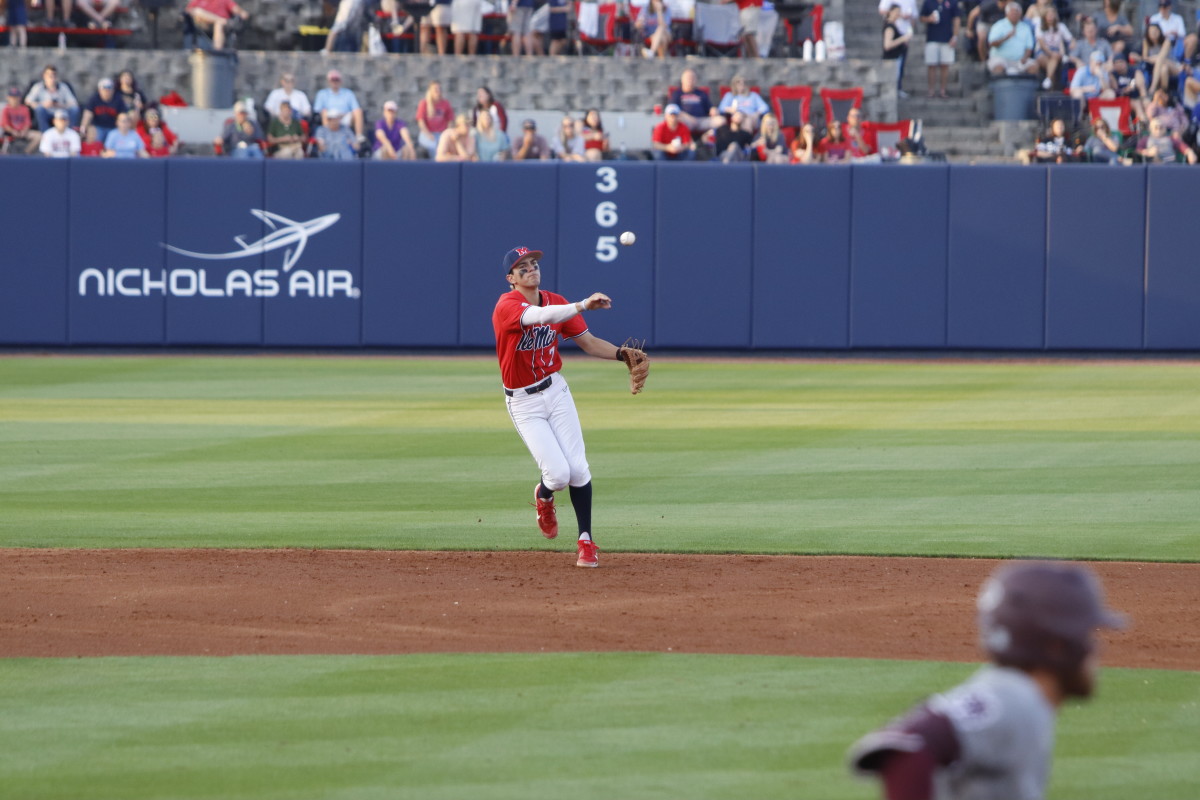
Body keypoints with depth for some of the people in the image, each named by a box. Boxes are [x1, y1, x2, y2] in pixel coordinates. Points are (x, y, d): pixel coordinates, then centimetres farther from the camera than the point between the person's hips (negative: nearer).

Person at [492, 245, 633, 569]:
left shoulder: (556, 302, 1)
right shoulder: (506, 306, -19)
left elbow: (588, 342, 2)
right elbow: (541, 316, -39)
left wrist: (622, 354, -16)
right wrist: (584, 305, -51)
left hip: (555, 391, 4)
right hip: (523, 403, -4)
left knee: (578, 469, -6)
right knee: (558, 473, -12)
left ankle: (586, 541, 5)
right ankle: (544, 497, 25)